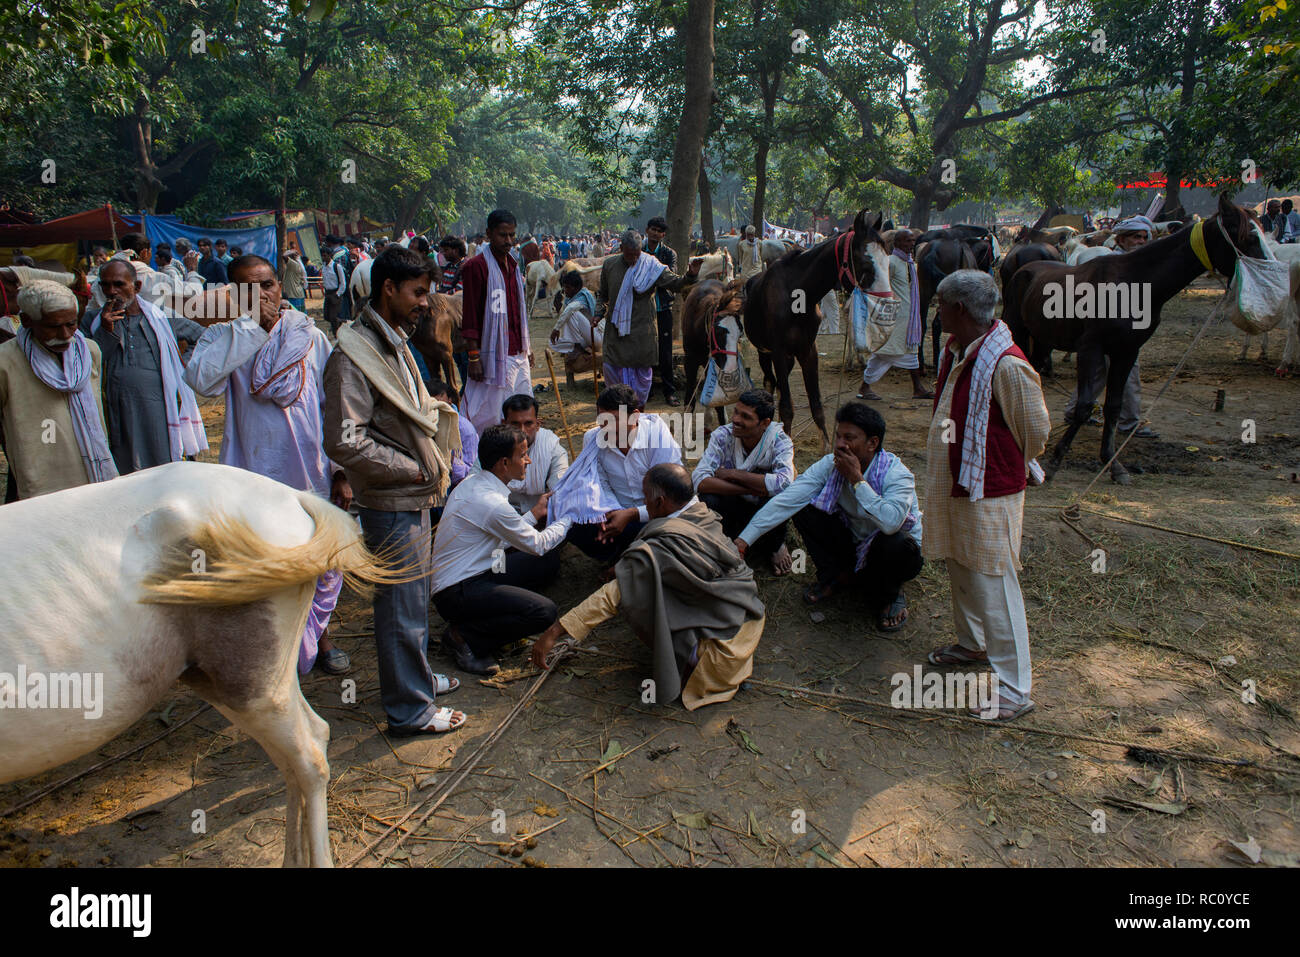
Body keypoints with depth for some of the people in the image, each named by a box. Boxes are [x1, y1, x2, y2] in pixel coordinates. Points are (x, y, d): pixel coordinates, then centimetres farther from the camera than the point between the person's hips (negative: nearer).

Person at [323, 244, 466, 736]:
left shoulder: (394, 343, 12)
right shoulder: (352, 354, -20)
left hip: (415, 496, 10)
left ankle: (414, 676, 40)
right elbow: (344, 442, -26)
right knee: (403, 604, 2)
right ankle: (410, 709, 16)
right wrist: (413, 469, -19)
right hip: (391, 503, -10)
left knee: (413, 596, 22)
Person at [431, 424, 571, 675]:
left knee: (549, 560, 9)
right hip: (457, 593, -10)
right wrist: (567, 519, 7)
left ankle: (493, 615, 6)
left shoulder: (472, 483, 5)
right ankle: (464, 637, -8)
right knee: (544, 612, -25)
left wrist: (535, 512, 19)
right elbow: (537, 544, -9)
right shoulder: (491, 503, -24)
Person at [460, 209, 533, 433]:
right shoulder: (476, 267, -10)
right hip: (493, 354, -8)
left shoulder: (513, 265, 14)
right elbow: (470, 316, -12)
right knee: (489, 416, -3)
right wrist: (473, 357, -16)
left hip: (518, 355, 8)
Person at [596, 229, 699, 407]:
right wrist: (599, 311, 2)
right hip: (615, 327, 2)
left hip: (641, 330, -2)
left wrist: (690, 276, -28)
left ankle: (638, 406, 20)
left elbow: (674, 282, -9)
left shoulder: (650, 265, -5)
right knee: (612, 366, 3)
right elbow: (602, 294, 17)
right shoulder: (609, 264, 3)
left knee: (642, 368, 4)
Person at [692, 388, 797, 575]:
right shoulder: (722, 436, -16)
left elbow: (785, 483, -38)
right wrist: (753, 488, -34)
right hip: (734, 508, 0)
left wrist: (733, 474, -30)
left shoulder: (780, 441, -18)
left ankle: (775, 546, 1)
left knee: (778, 496, -32)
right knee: (707, 499, -30)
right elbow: (699, 480, -29)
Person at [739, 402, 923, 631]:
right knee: (805, 511, -16)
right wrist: (744, 539, -30)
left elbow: (891, 522, -46)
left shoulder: (897, 473, -26)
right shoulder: (830, 465, -14)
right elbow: (786, 500, -22)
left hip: (893, 553, -3)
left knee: (895, 543, -38)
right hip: (853, 543, 4)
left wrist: (857, 479, -36)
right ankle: (837, 576, 6)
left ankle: (889, 595, -3)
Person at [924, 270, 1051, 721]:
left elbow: (1036, 431, -13)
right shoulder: (953, 351, 4)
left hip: (989, 495, -9)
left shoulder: (1007, 365, -24)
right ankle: (972, 643, 47)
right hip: (954, 485, 9)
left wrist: (1004, 470, 3)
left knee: (994, 587, -3)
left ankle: (1014, 691, 9)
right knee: (961, 571, 24)